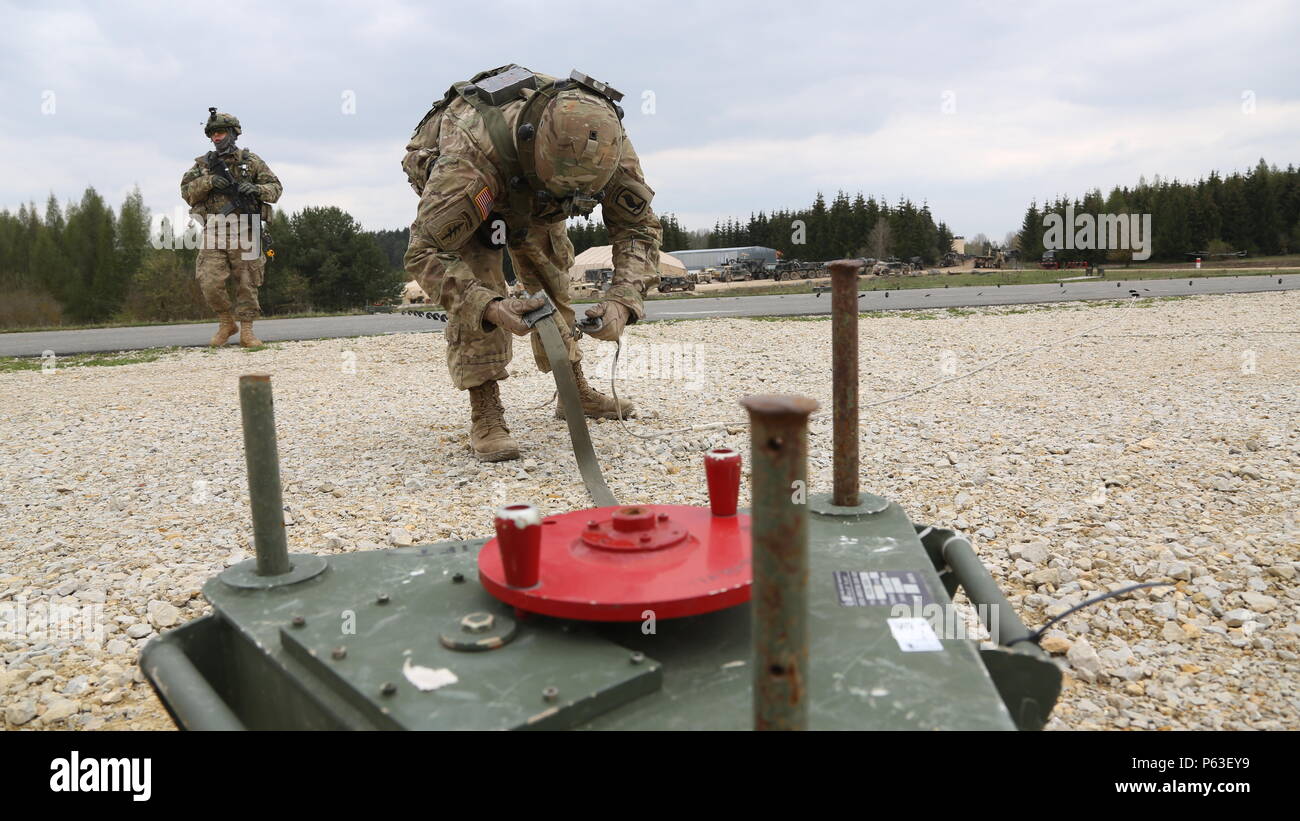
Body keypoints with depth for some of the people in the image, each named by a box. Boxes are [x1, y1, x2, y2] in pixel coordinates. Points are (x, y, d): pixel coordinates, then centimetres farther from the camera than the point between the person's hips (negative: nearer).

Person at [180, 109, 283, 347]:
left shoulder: (251, 160, 8)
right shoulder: (203, 164, 13)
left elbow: (276, 188, 6)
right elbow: (187, 191, 7)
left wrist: (256, 189, -14)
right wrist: (208, 181, -10)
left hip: (244, 231, -1)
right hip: (214, 231, 2)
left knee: (246, 283, 1)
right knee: (210, 283, -7)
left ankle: (246, 331, 9)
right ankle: (226, 323, 12)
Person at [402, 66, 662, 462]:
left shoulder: (603, 140, -36)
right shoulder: (471, 155, -48)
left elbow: (640, 227, -27)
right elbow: (424, 252, -42)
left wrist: (622, 299, -44)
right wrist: (490, 308, -57)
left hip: (524, 190, 5)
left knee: (553, 272, 4)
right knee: (475, 281, -24)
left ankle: (575, 389, 20)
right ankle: (484, 415, -19)